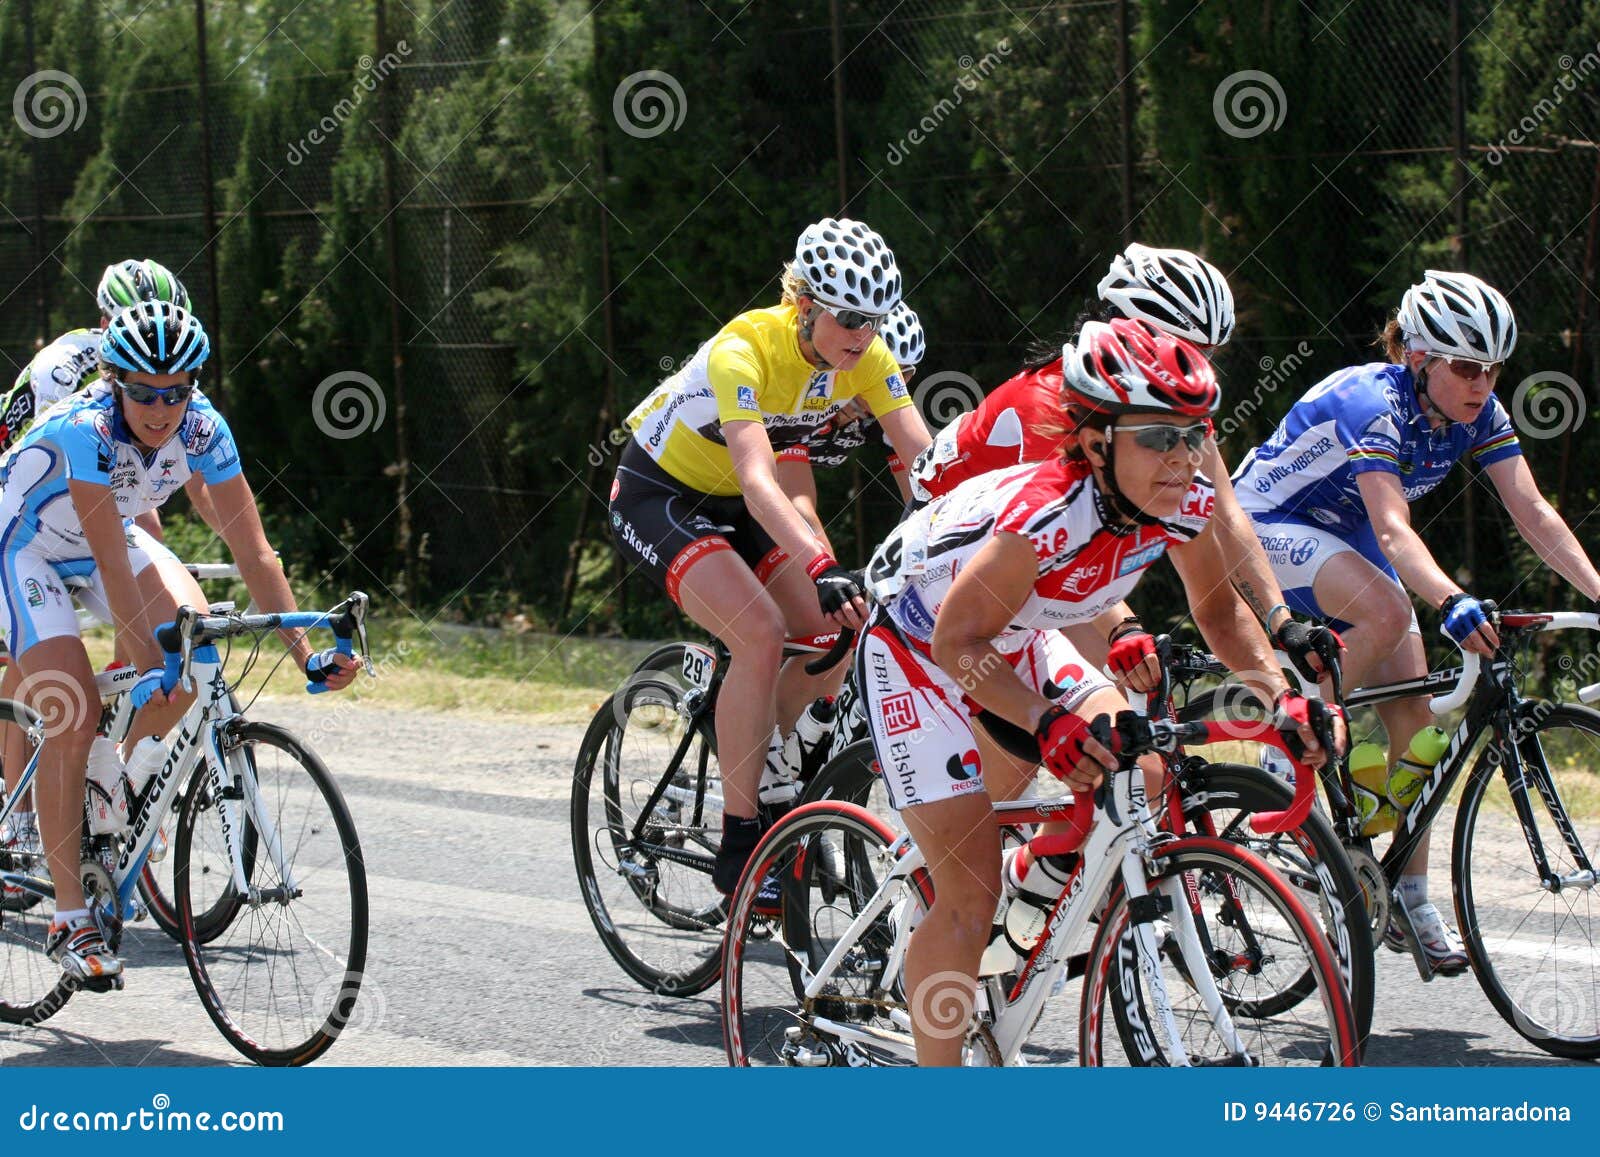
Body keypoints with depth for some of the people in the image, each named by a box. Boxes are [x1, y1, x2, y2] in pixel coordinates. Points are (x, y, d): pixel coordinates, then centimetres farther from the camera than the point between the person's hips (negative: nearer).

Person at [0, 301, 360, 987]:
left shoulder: (202, 429, -22)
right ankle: (69, 922, -12)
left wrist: (305, 653, -29)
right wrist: (146, 666, -43)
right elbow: (112, 565, -38)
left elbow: (253, 551, -21)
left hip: (112, 535, 5)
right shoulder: (86, 428, -36)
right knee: (74, 718, -18)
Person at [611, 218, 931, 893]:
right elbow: (758, 481, -44)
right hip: (658, 497, -7)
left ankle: (762, 776, 14)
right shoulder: (744, 350, -33)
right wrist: (822, 569, -58)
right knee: (762, 632, -27)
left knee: (833, 638, -10)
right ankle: (738, 847, -19)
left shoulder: (865, 356, -14)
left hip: (728, 505, 7)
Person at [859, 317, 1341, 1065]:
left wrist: (1281, 699, -18)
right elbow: (959, 644, -36)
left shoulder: (1183, 503, -18)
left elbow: (1221, 611, -2)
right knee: (971, 893, -14)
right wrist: (1048, 725, -50)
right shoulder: (1047, 514, -39)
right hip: (917, 648, -7)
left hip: (1017, 643, 7)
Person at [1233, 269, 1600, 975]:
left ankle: (1409, 899, 1)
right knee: (1387, 611, -36)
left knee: (1413, 714, -5)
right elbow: (1394, 530, -45)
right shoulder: (1372, 404, -32)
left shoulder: (1477, 414, -11)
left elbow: (1533, 513, -17)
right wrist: (1452, 603, -61)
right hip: (1269, 527, -7)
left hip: (1346, 542, 7)